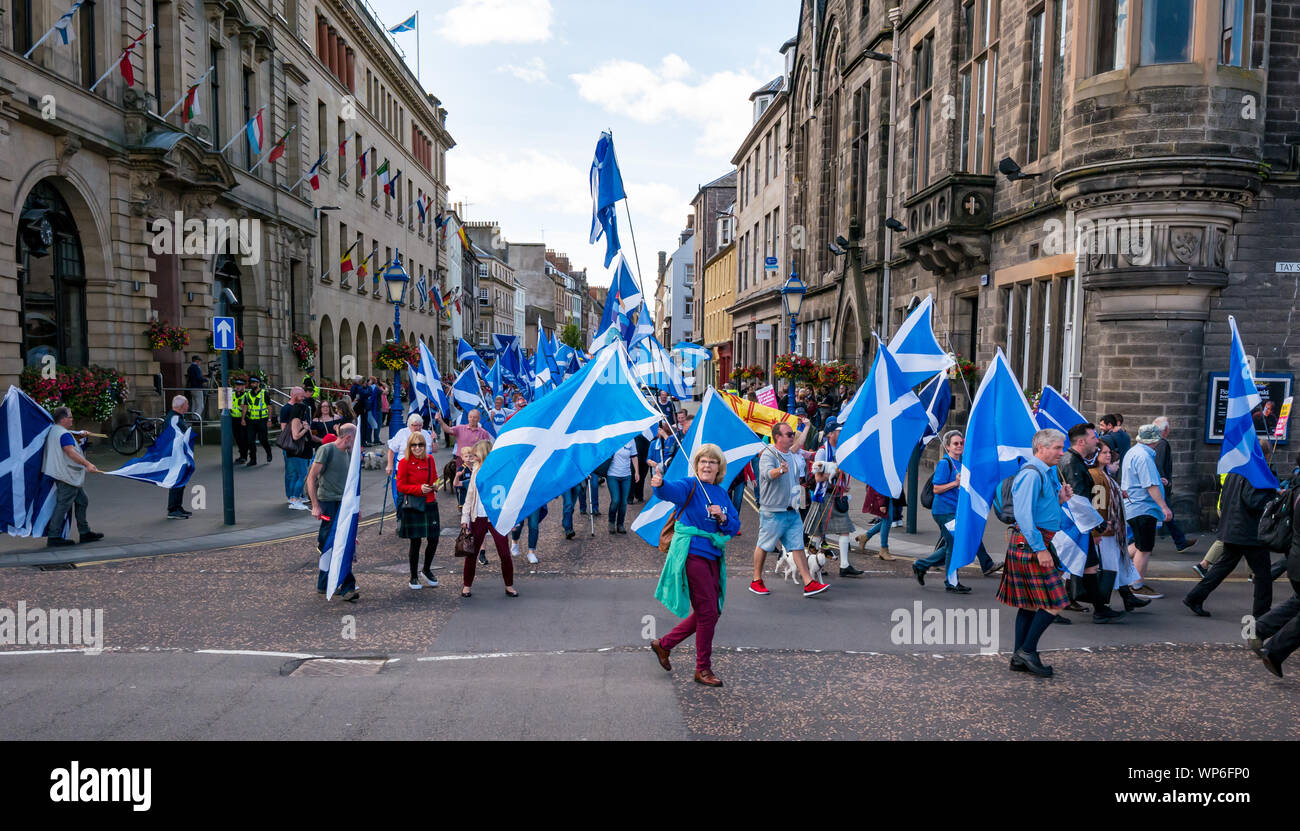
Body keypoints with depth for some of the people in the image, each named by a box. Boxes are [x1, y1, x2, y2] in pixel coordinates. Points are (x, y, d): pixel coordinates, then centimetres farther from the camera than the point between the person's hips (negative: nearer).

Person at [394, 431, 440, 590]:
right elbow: (400, 486, -7)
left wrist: (435, 485, -3)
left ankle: (426, 570, 29)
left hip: (430, 504, 4)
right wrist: (419, 488, -19)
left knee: (434, 539, 4)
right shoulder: (404, 462, -8)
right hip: (413, 505, -4)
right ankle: (413, 577, 19)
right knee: (415, 542, 2)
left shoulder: (430, 460, 6)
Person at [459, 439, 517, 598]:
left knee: (505, 553, 1)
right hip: (478, 518, 4)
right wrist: (465, 517, 6)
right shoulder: (476, 469, 8)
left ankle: (509, 586, 16)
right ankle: (467, 586, 21)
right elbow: (470, 494, 11)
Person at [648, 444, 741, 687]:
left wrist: (723, 518, -10)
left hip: (713, 556, 8)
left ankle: (663, 644, 29)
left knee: (708, 612, 13)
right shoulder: (690, 486, -8)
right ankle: (703, 669, 13)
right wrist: (660, 484, -54)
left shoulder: (721, 494, 12)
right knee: (708, 613, -3)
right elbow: (672, 491, -31)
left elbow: (735, 527, 12)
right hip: (692, 555, -8)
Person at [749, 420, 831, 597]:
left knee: (798, 547, 3)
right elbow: (768, 473, -32)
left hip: (792, 511, 7)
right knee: (763, 546, 3)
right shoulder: (768, 454, -12)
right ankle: (756, 581, 16)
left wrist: (806, 428, 49)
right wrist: (780, 470, -53)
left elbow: (798, 445, 40)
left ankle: (809, 583, 2)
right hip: (773, 511, -7)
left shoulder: (791, 454, 14)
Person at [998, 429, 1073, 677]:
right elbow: (1025, 515, -20)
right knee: (1053, 602, -8)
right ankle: (1027, 650, 2)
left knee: (1030, 603, 11)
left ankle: (1020, 659, 17)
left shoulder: (1047, 473, 17)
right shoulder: (1031, 474, -15)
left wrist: (1060, 499, 5)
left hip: (1037, 542, 10)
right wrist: (1040, 549, -21)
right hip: (1030, 544, -10)